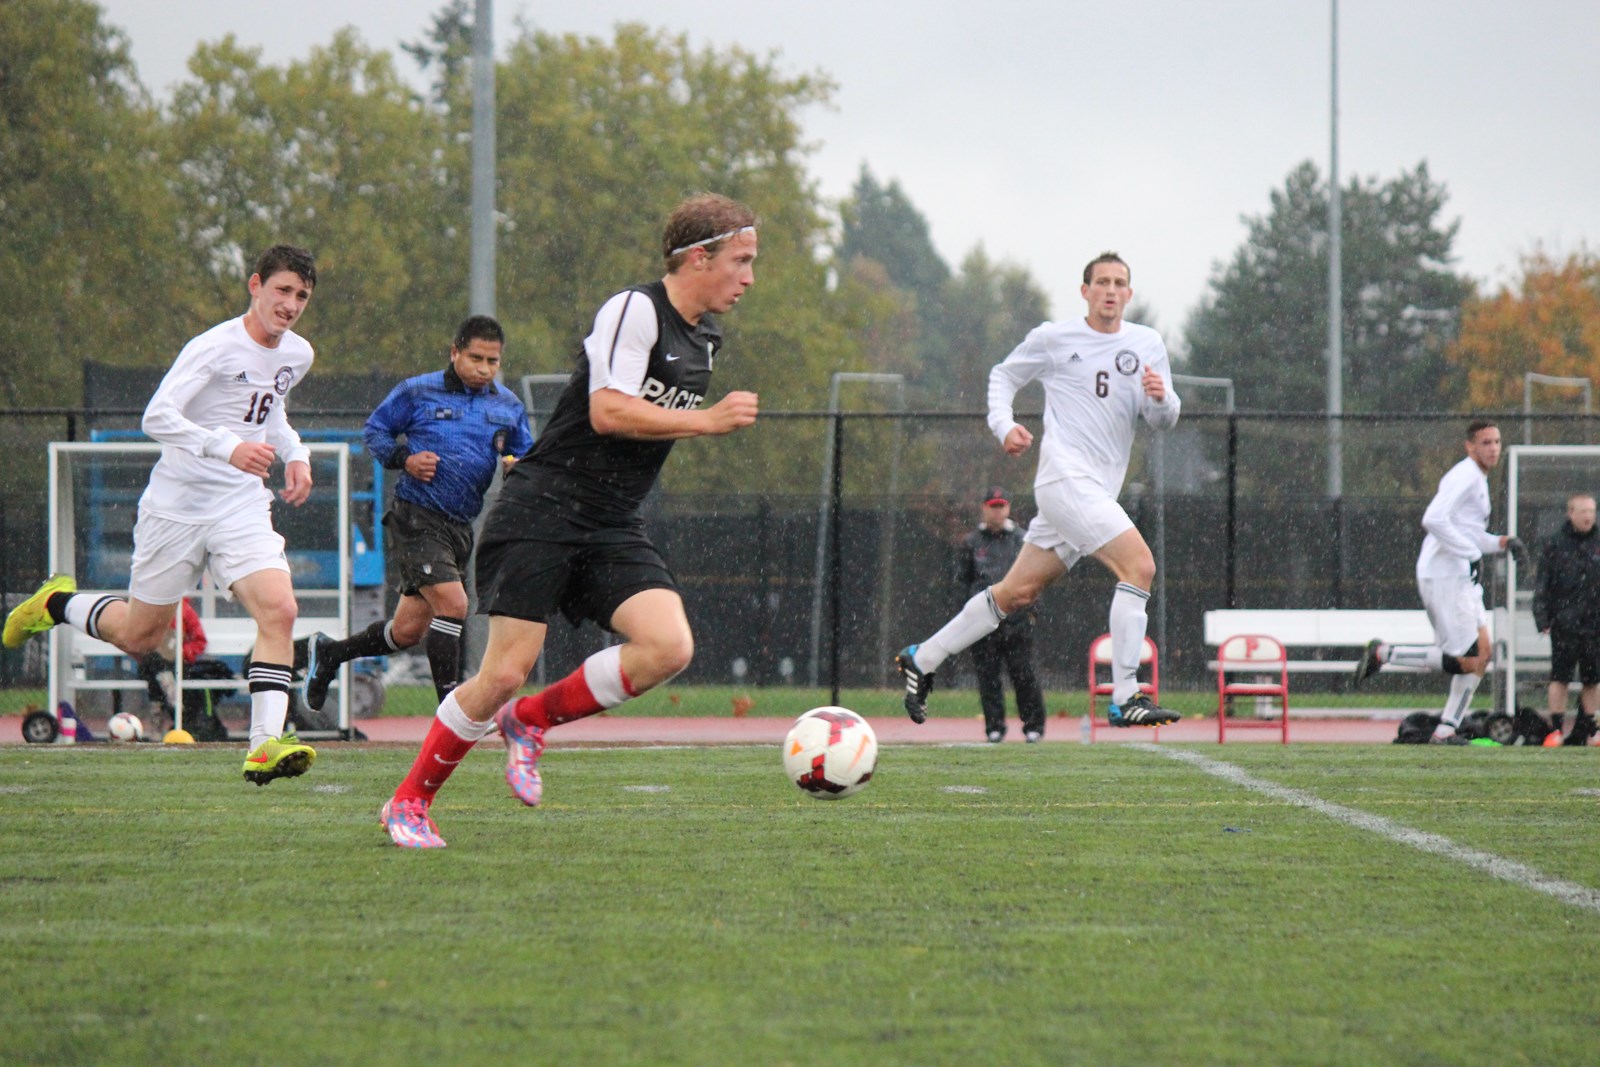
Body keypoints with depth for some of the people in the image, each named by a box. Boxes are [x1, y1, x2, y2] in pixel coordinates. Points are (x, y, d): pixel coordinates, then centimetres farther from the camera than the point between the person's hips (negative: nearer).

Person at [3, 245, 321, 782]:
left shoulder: (297, 355, 7)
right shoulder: (215, 347, -16)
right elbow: (156, 417, -24)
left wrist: (295, 454, 10)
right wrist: (227, 448, -35)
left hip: (242, 507, 5)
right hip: (177, 506, -5)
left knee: (279, 611, -21)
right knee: (140, 636, 8)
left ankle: (265, 745, -23)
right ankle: (58, 602, 39)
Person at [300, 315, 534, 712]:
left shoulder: (508, 406, 10)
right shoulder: (416, 393, -2)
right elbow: (374, 430, 7)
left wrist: (517, 468, -5)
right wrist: (403, 458, -12)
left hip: (460, 526, 6)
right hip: (417, 518, -6)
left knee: (408, 630, 11)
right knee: (452, 603, -22)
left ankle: (327, 652, 34)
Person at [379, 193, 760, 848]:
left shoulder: (705, 339, 15)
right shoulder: (634, 310, -12)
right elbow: (608, 412, -21)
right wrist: (707, 420, -19)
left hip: (612, 527, 7)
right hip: (542, 510, -7)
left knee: (669, 647, -16)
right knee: (507, 671, -12)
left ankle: (532, 720, 5)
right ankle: (409, 801, 6)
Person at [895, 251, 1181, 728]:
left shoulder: (1147, 344, 12)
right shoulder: (1053, 338, 2)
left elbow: (1165, 420, 10)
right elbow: (1003, 376, 16)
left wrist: (1160, 397, -13)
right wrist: (1003, 425, -2)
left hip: (1098, 491, 6)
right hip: (1064, 475, -6)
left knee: (1018, 592, 11)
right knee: (1139, 565, -21)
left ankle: (922, 659, 25)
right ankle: (1125, 698, -22)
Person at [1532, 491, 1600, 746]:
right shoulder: (1554, 547, 1)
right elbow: (1542, 587, 1)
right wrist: (1542, 620, -6)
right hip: (1564, 625, -3)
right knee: (1560, 677, -6)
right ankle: (1556, 729, -3)